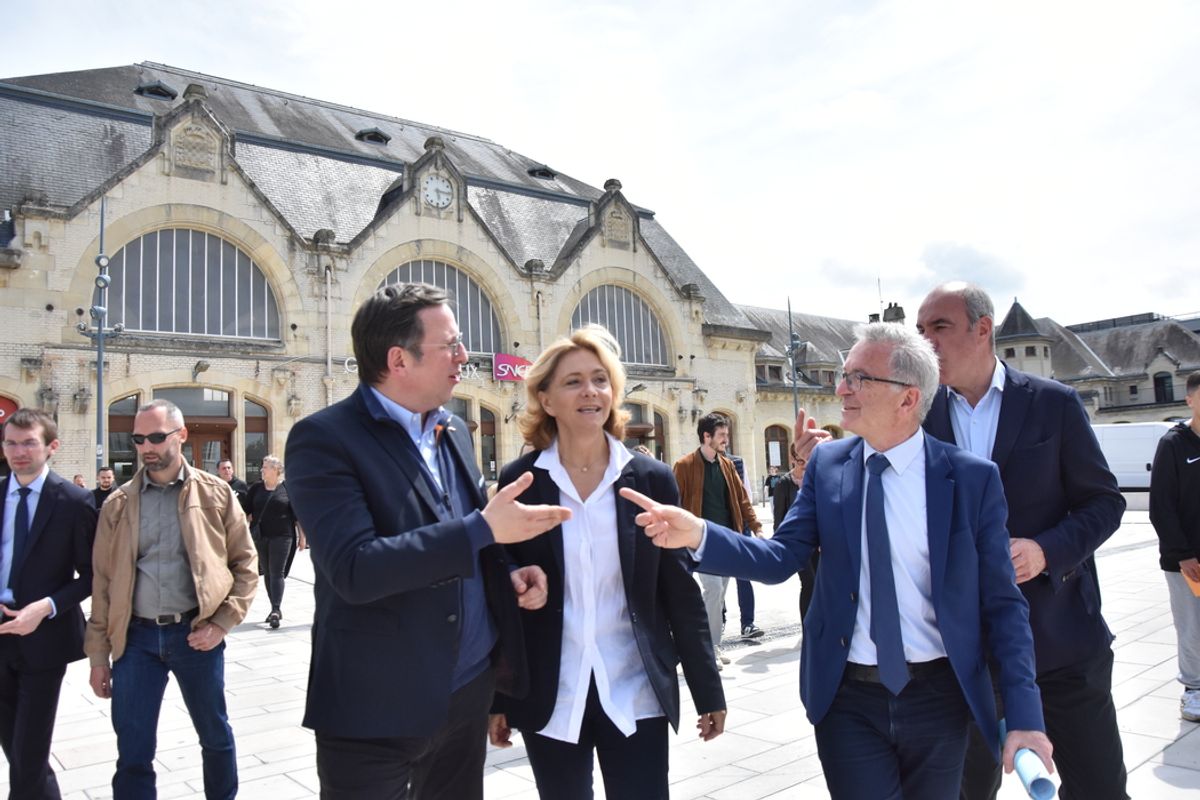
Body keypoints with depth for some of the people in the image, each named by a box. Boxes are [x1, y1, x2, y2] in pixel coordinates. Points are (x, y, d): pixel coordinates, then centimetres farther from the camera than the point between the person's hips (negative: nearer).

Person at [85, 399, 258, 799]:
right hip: (136, 636, 1)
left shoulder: (216, 494, -1)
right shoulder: (118, 503, 4)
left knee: (215, 735, 14)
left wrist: (222, 623, -9)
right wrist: (98, 654, 5)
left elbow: (245, 563, 1)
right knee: (133, 752, 6)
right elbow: (104, 580, 6)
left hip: (195, 632, -1)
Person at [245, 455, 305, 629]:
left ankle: (276, 610, -11)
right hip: (259, 537, 4)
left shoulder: (288, 487, -2)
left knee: (277, 573, -8)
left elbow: (298, 514, 0)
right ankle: (276, 609, 20)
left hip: (281, 536, -4)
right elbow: (247, 511, 13)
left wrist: (302, 536, 0)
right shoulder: (256, 488, 8)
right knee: (267, 573, 10)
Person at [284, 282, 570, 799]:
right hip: (376, 708, -6)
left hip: (469, 692, 7)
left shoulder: (454, 431, 7)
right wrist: (483, 529, -25)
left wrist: (507, 573, -2)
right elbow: (354, 570, -26)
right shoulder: (324, 439, -15)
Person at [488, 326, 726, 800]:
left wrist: (708, 691, 3)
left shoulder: (652, 479, -2)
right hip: (549, 698, 0)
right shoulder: (519, 481, -4)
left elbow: (681, 592, 1)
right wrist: (497, 699, 3)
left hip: (635, 694, 0)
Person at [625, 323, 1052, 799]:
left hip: (937, 698, 0)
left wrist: (1024, 716, -8)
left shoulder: (972, 477, -7)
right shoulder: (827, 464, -1)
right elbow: (780, 558, -6)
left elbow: (1002, 604, -4)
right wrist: (698, 534, -22)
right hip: (848, 698, 1)